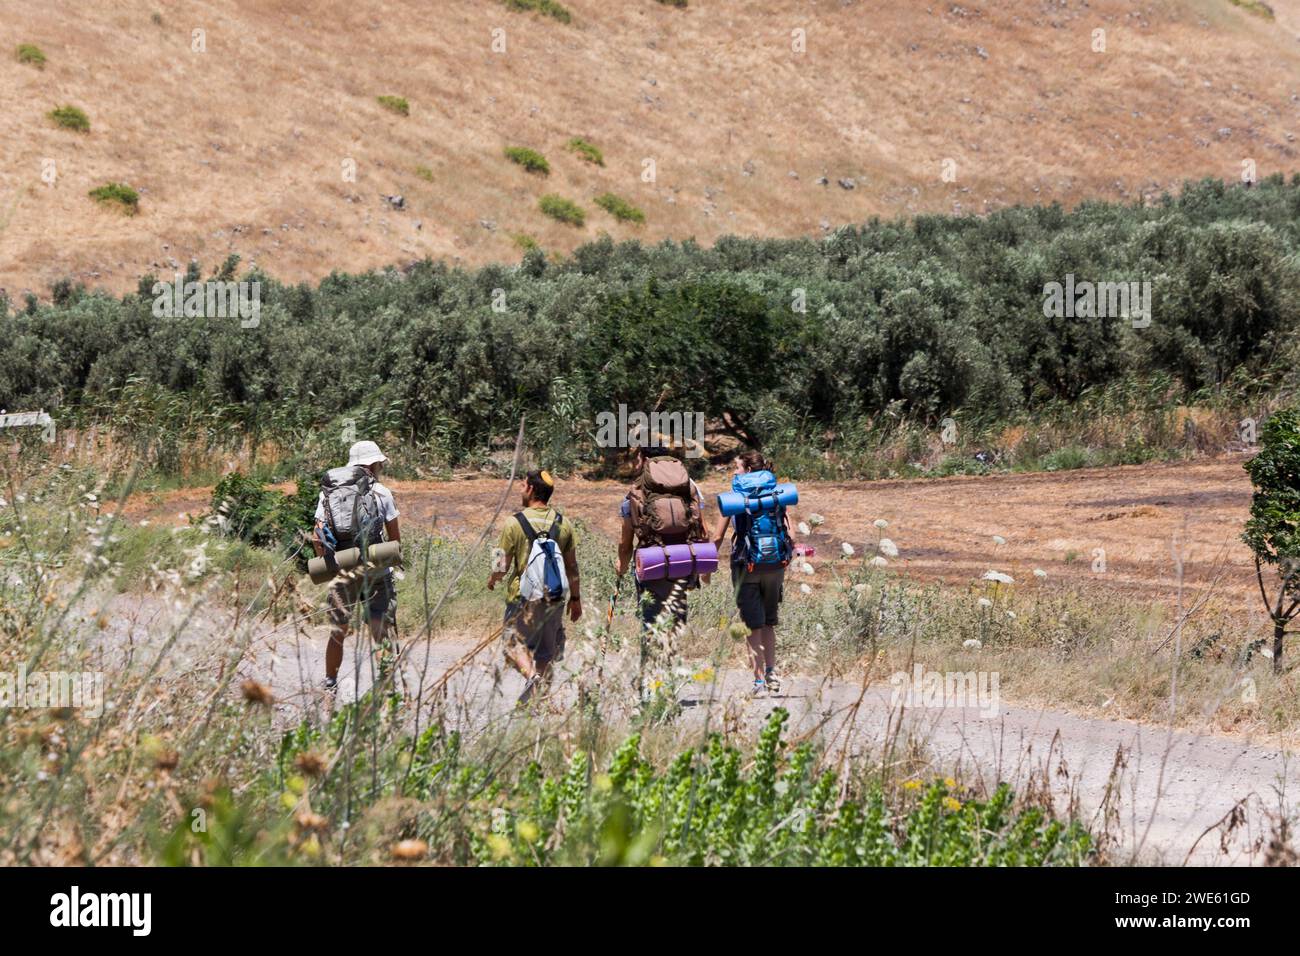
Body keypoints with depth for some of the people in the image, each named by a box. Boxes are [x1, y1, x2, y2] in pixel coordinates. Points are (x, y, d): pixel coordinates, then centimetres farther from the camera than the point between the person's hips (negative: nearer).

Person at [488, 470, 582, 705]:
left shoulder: (514, 523, -10)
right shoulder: (563, 524, 2)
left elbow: (502, 566, -6)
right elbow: (572, 567, 6)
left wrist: (492, 579, 16)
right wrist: (576, 599, 16)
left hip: (524, 597, -4)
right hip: (555, 597, 4)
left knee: (516, 644, 6)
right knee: (546, 652, 14)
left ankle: (531, 676, -21)